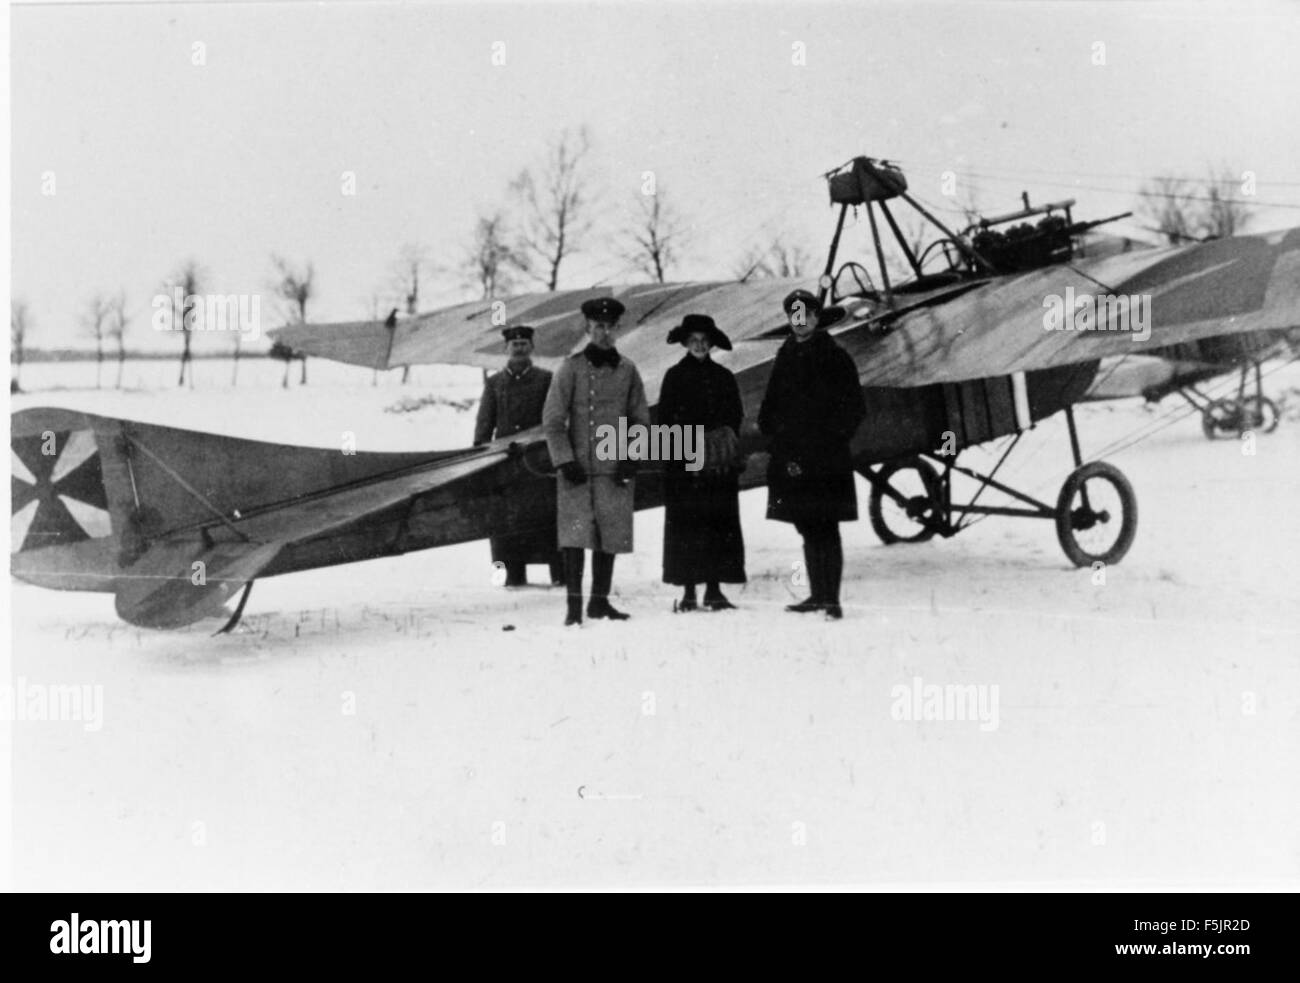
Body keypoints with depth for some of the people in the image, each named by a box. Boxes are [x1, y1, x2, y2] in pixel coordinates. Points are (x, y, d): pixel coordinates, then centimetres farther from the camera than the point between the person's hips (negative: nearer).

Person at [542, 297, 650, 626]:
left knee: (611, 537, 7)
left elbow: (641, 419, 13)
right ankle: (574, 606, -6)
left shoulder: (627, 370, 7)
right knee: (575, 536, -8)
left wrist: (630, 458, 1)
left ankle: (600, 601, 19)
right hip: (577, 468, -3)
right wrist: (565, 461, -8)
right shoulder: (571, 368, -1)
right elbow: (552, 419, -1)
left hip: (616, 470, 3)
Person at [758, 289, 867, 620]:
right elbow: (770, 408, 17)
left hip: (826, 462, -6)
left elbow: (854, 409, -4)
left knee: (825, 529, -7)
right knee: (808, 530, 12)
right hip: (792, 461, 6)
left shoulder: (835, 357, -2)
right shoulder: (786, 358, 14)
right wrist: (778, 444, 3)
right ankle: (818, 595, 20)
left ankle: (832, 598, -4)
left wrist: (830, 442, -10)